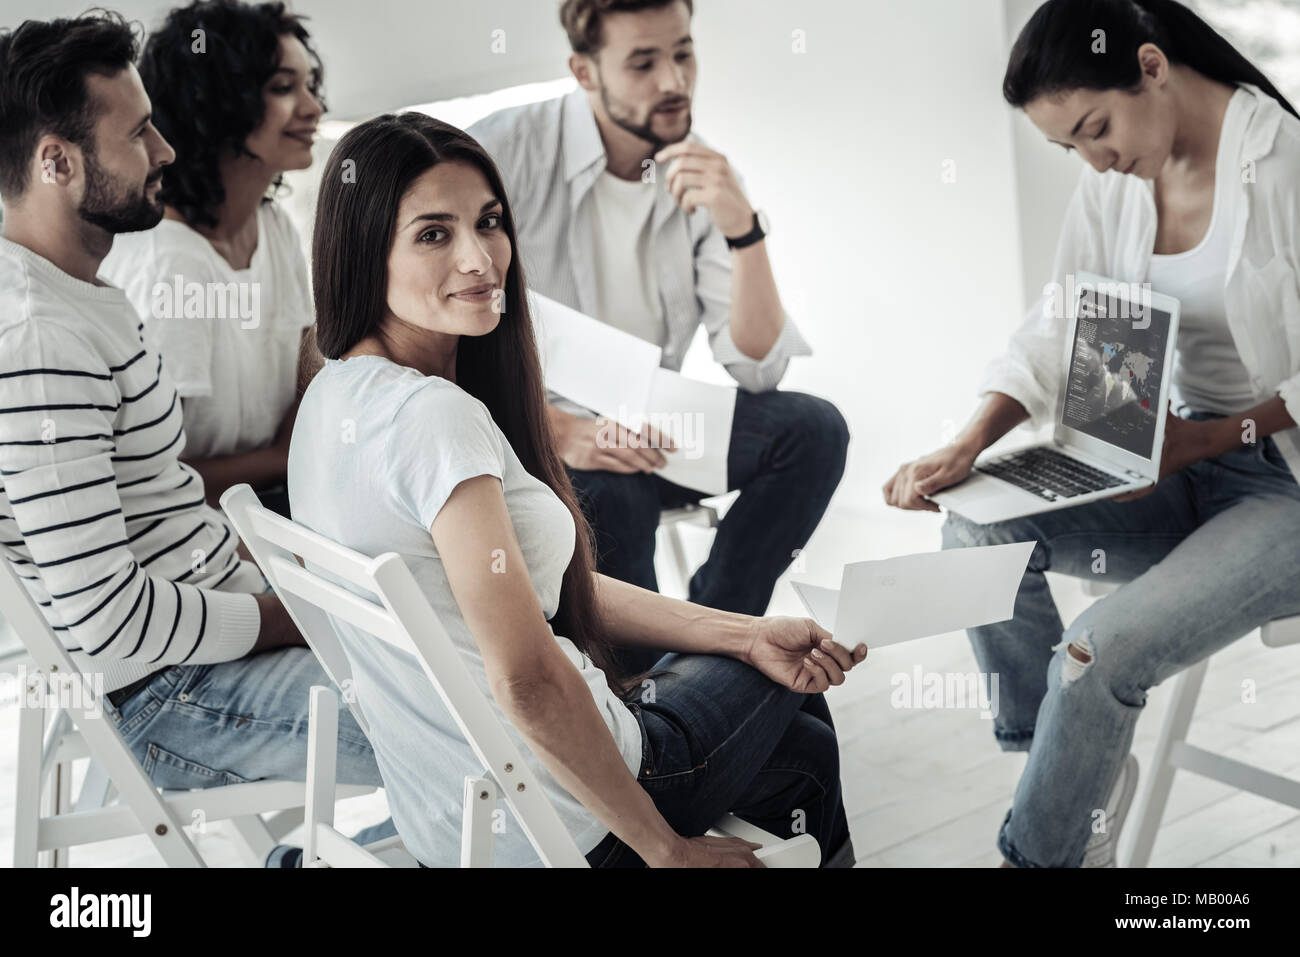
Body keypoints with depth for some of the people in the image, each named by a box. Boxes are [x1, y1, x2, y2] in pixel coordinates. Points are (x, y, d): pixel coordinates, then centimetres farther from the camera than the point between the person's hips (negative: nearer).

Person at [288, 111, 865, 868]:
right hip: (545, 828, -8)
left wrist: (747, 634, 5)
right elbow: (526, 680, -27)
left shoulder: (338, 393, 4)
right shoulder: (432, 415, -26)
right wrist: (666, 848, -15)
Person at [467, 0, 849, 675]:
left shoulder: (703, 177, 0)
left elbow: (757, 368, -7)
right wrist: (555, 429, -29)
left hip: (643, 435, 5)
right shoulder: (506, 150, -13)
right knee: (611, 495, -36)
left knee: (811, 428, -16)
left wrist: (743, 228, -21)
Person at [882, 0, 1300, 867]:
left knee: (1099, 653, -26)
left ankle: (1040, 848, 0)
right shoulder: (1117, 175, 4)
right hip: (1184, 460, 7)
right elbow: (1061, 328, 1)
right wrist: (969, 446, -13)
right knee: (980, 531, -16)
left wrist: (1205, 438, -21)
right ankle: (1088, 782, 1)